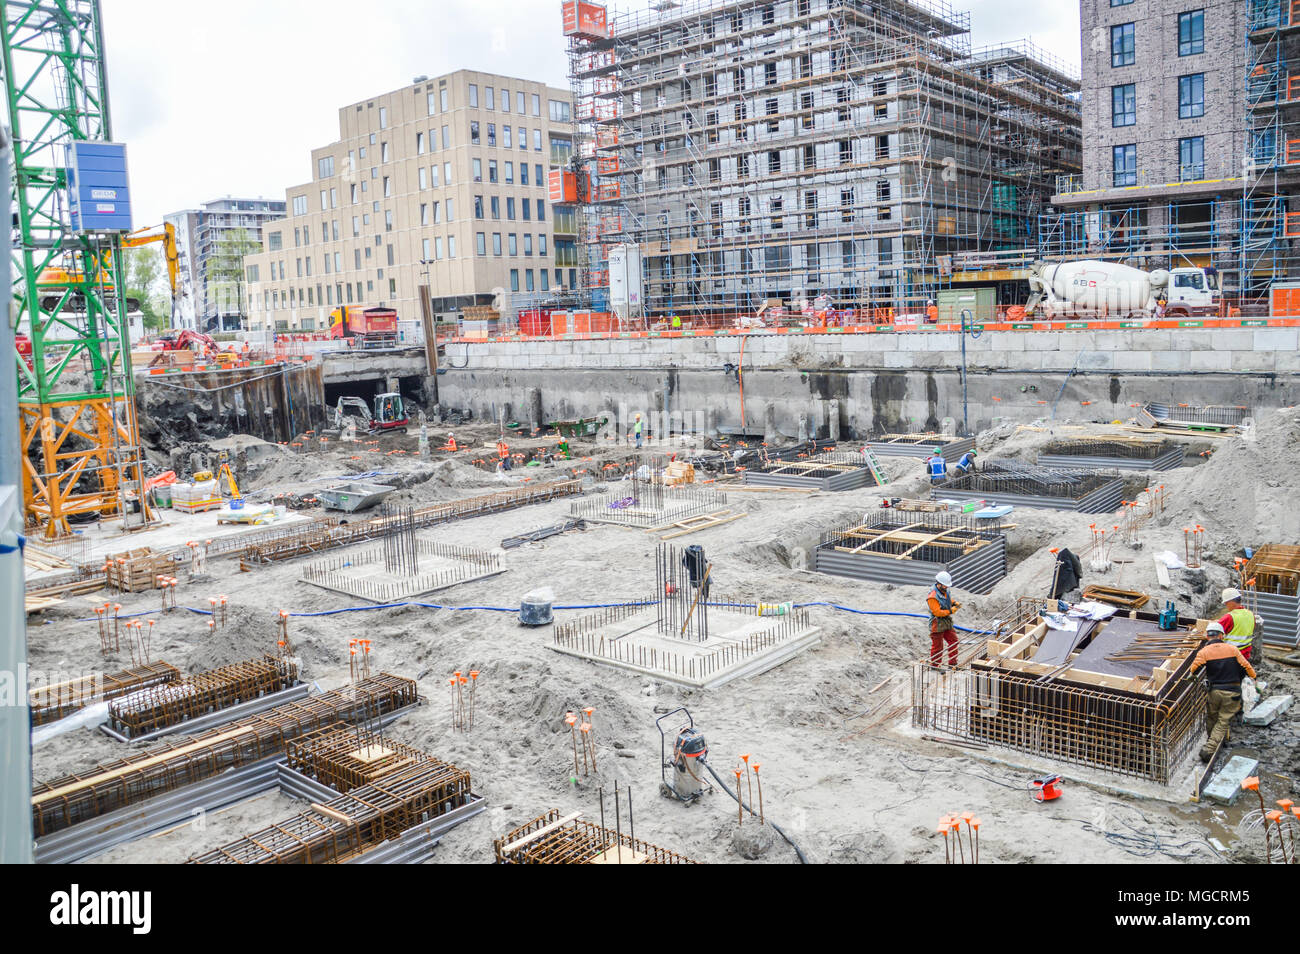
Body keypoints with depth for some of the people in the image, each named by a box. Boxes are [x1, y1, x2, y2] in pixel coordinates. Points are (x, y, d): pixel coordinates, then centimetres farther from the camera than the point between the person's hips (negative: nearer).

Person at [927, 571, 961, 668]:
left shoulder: (946, 591, 2)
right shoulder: (933, 597, -25)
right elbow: (937, 612, -26)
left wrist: (955, 603, 1)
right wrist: (951, 611, -25)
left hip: (947, 623, 8)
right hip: (937, 625, -8)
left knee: (953, 641, 12)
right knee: (937, 646, 3)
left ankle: (953, 664, 25)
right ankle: (934, 666, 18)